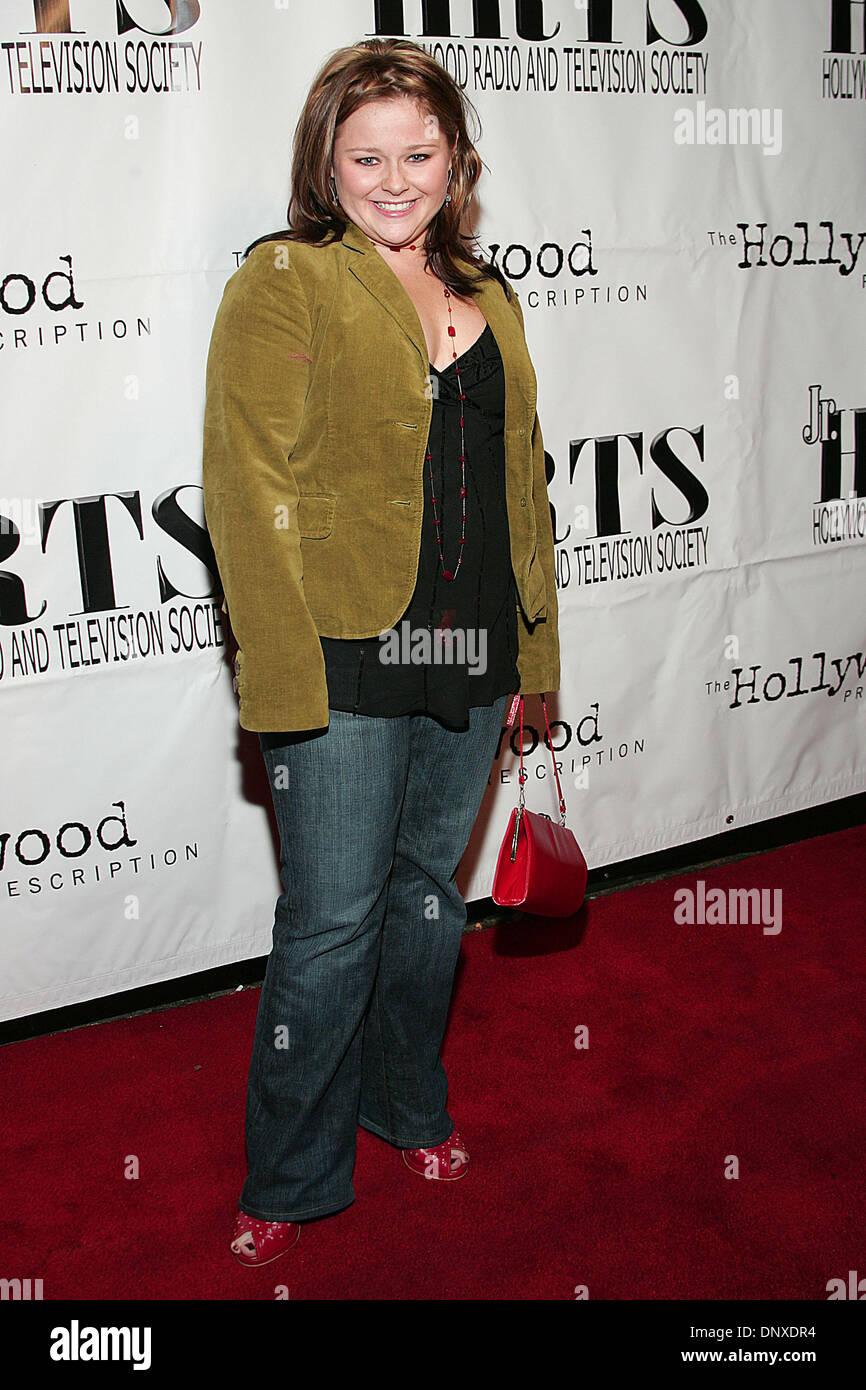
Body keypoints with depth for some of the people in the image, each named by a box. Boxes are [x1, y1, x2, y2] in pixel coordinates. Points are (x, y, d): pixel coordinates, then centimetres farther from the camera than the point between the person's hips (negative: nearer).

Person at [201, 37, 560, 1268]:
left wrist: (529, 650, 13)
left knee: (431, 891, 19)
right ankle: (291, 1183, 22)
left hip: (467, 663, 6)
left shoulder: (488, 300, 14)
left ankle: (408, 1106, 41)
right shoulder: (284, 283, -5)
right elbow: (251, 490, -12)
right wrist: (283, 678, -18)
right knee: (331, 924, 1)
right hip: (345, 665, -6)